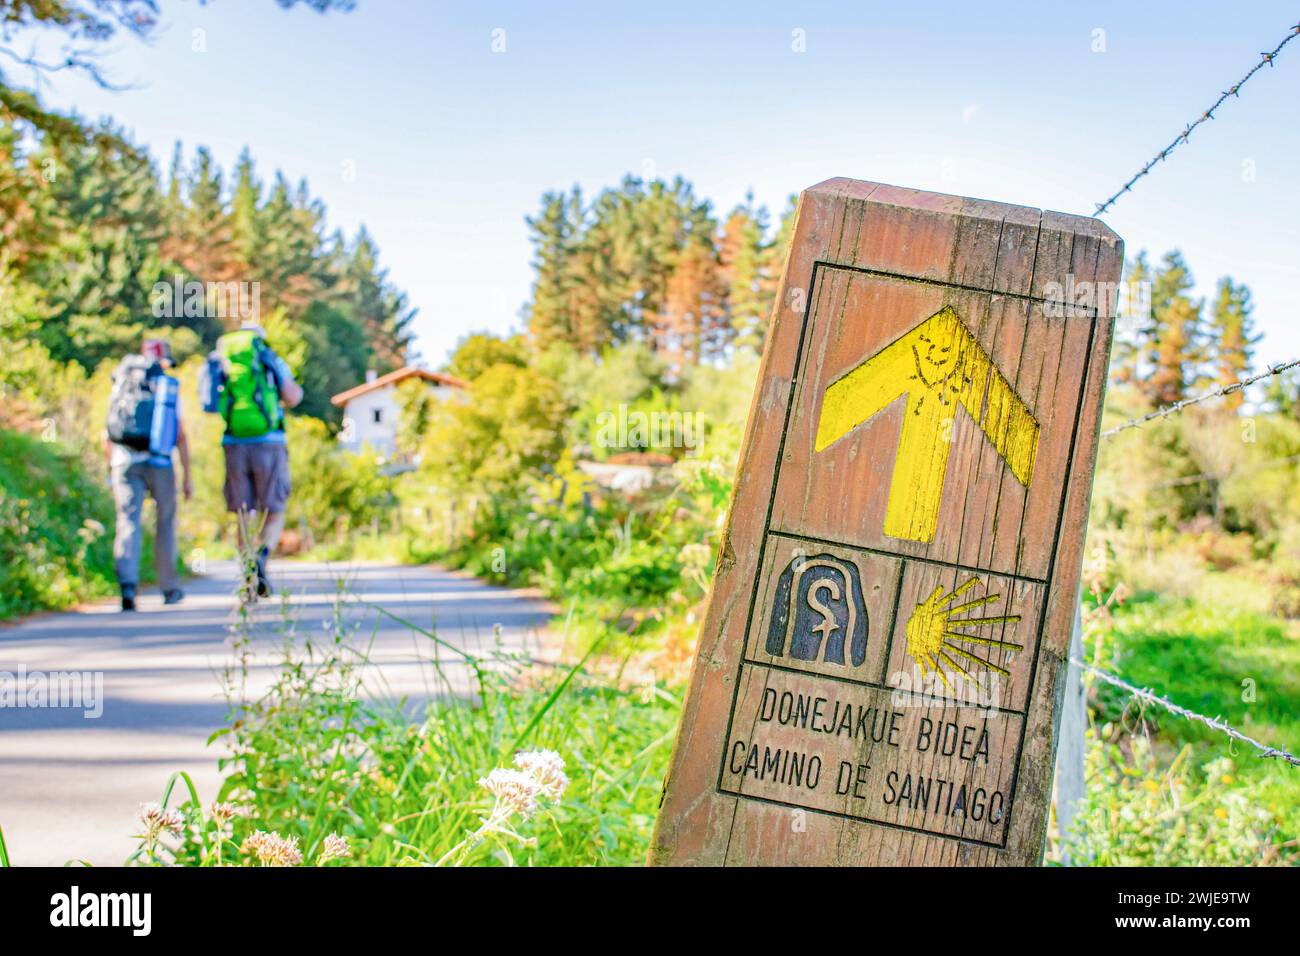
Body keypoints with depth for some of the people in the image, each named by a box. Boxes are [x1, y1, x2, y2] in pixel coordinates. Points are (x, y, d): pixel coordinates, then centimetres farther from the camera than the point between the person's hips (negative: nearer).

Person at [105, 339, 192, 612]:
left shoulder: (121, 388, 12)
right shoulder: (169, 389, 2)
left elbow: (107, 437, 12)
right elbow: (181, 436, -3)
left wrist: (111, 468, 23)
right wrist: (187, 477, 1)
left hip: (124, 462, 2)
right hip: (158, 463, -2)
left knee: (128, 523, -4)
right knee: (165, 523, 13)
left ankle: (127, 584, -24)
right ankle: (169, 588, 20)